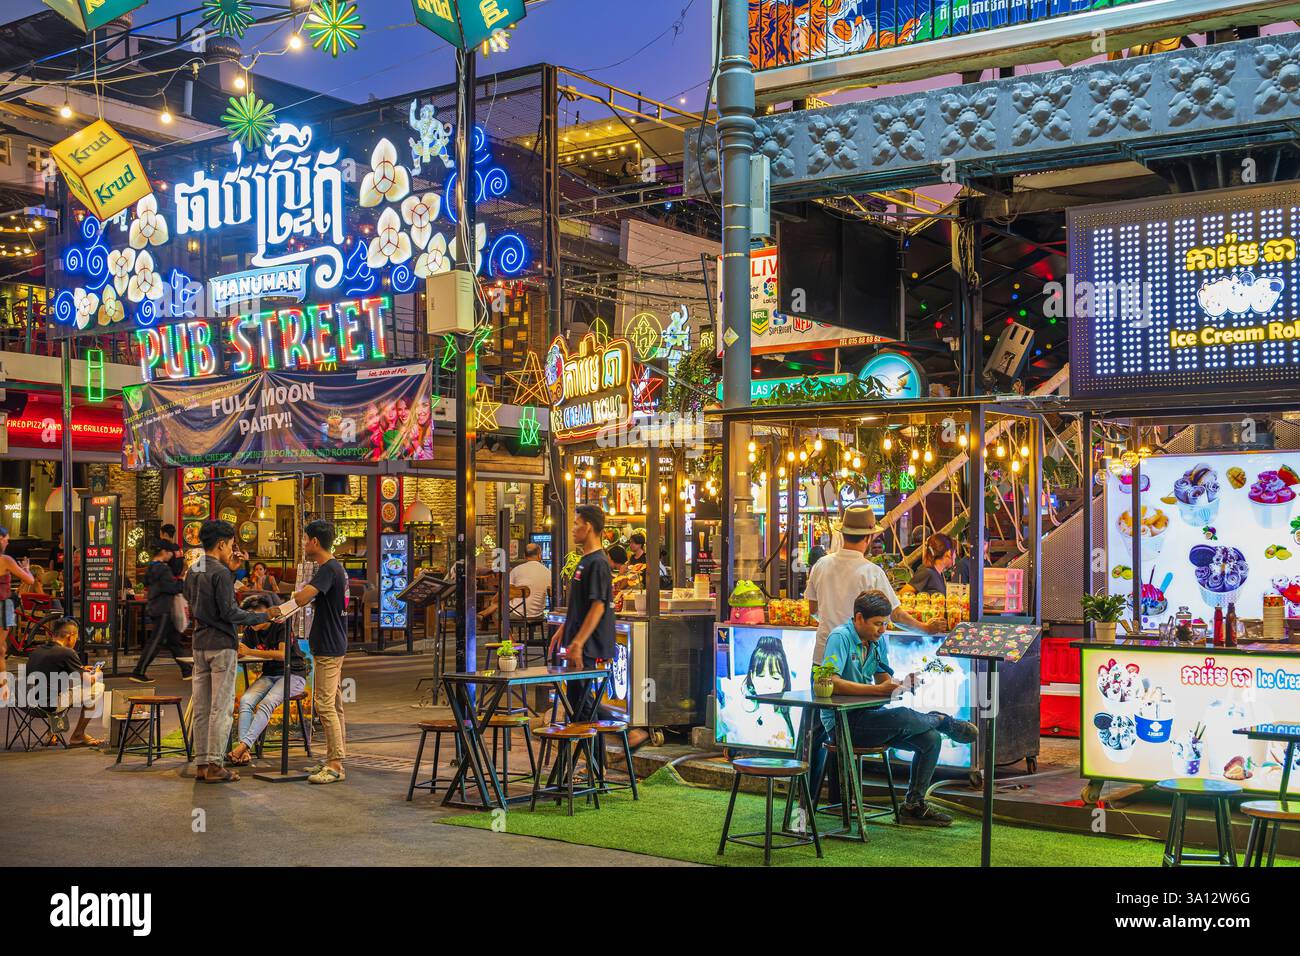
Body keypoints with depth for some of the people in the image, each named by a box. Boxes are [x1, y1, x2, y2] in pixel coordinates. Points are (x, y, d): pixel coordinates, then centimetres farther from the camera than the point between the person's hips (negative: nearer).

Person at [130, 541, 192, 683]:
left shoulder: (151, 567, 13)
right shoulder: (162, 568, -18)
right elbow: (173, 587, -18)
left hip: (154, 607, 10)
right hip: (162, 611, -10)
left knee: (174, 639, 13)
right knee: (155, 641, -6)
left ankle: (187, 671, 18)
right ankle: (138, 673, -3)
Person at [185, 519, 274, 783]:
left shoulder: (192, 572, 11)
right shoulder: (221, 573, -14)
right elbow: (229, 612, -17)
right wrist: (263, 616, -9)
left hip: (200, 645, 8)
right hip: (222, 645, -8)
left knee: (201, 707, 9)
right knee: (221, 707, -3)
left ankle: (202, 763, 13)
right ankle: (215, 766, -2)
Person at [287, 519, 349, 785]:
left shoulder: (328, 569, -18)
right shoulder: (334, 567, 15)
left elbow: (301, 599, -28)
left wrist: (297, 594, -8)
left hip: (329, 648, -11)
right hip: (332, 645, 11)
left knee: (325, 705, -9)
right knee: (334, 705, 13)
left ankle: (336, 766, -8)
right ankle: (333, 759, 19)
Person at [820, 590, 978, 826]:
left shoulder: (878, 640, 10)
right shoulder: (841, 637, -15)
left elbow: (885, 680, 10)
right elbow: (829, 682, -28)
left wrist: (902, 684, -14)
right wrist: (878, 690, -31)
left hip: (867, 717, 8)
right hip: (842, 723, -8)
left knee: (931, 739, -4)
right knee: (903, 717, -29)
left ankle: (914, 805, 9)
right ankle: (945, 721, 4)